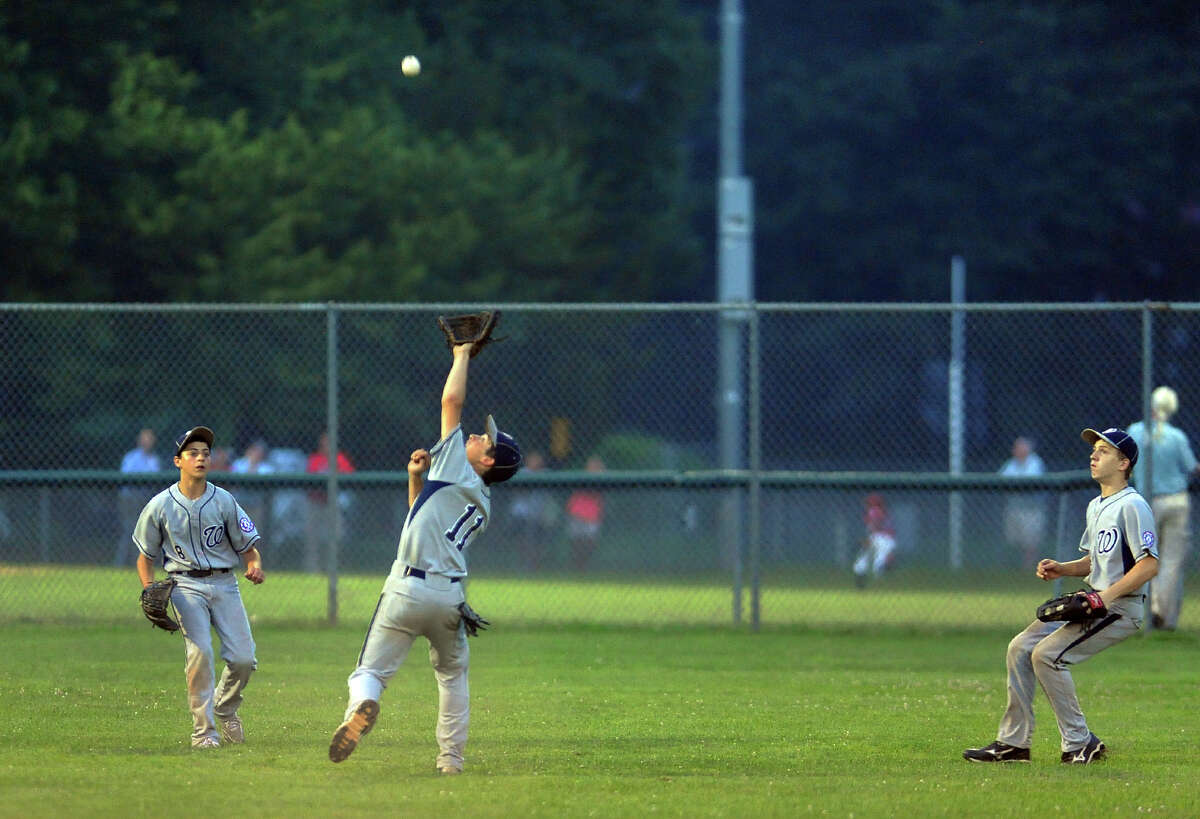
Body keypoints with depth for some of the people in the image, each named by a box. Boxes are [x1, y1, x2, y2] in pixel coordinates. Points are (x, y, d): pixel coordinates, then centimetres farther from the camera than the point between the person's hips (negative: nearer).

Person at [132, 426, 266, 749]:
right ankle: (204, 729, -10)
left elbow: (248, 546, 5)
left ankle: (225, 708, 24)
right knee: (199, 652, -20)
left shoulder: (223, 501, 1)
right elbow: (146, 555, 9)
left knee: (243, 658, -7)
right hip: (186, 585, -2)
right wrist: (149, 591, -7)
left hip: (224, 583, 2)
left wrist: (254, 565, -17)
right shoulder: (160, 506, 0)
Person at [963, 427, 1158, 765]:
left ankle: (1080, 743, -11)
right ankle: (1013, 742, 6)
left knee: (1047, 654, -20)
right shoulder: (1096, 506, 17)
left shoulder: (1132, 506, -14)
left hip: (1120, 607, -10)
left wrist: (1108, 596, -27)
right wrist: (1061, 569, 6)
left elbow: (1149, 563, -21)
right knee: (1021, 647, 3)